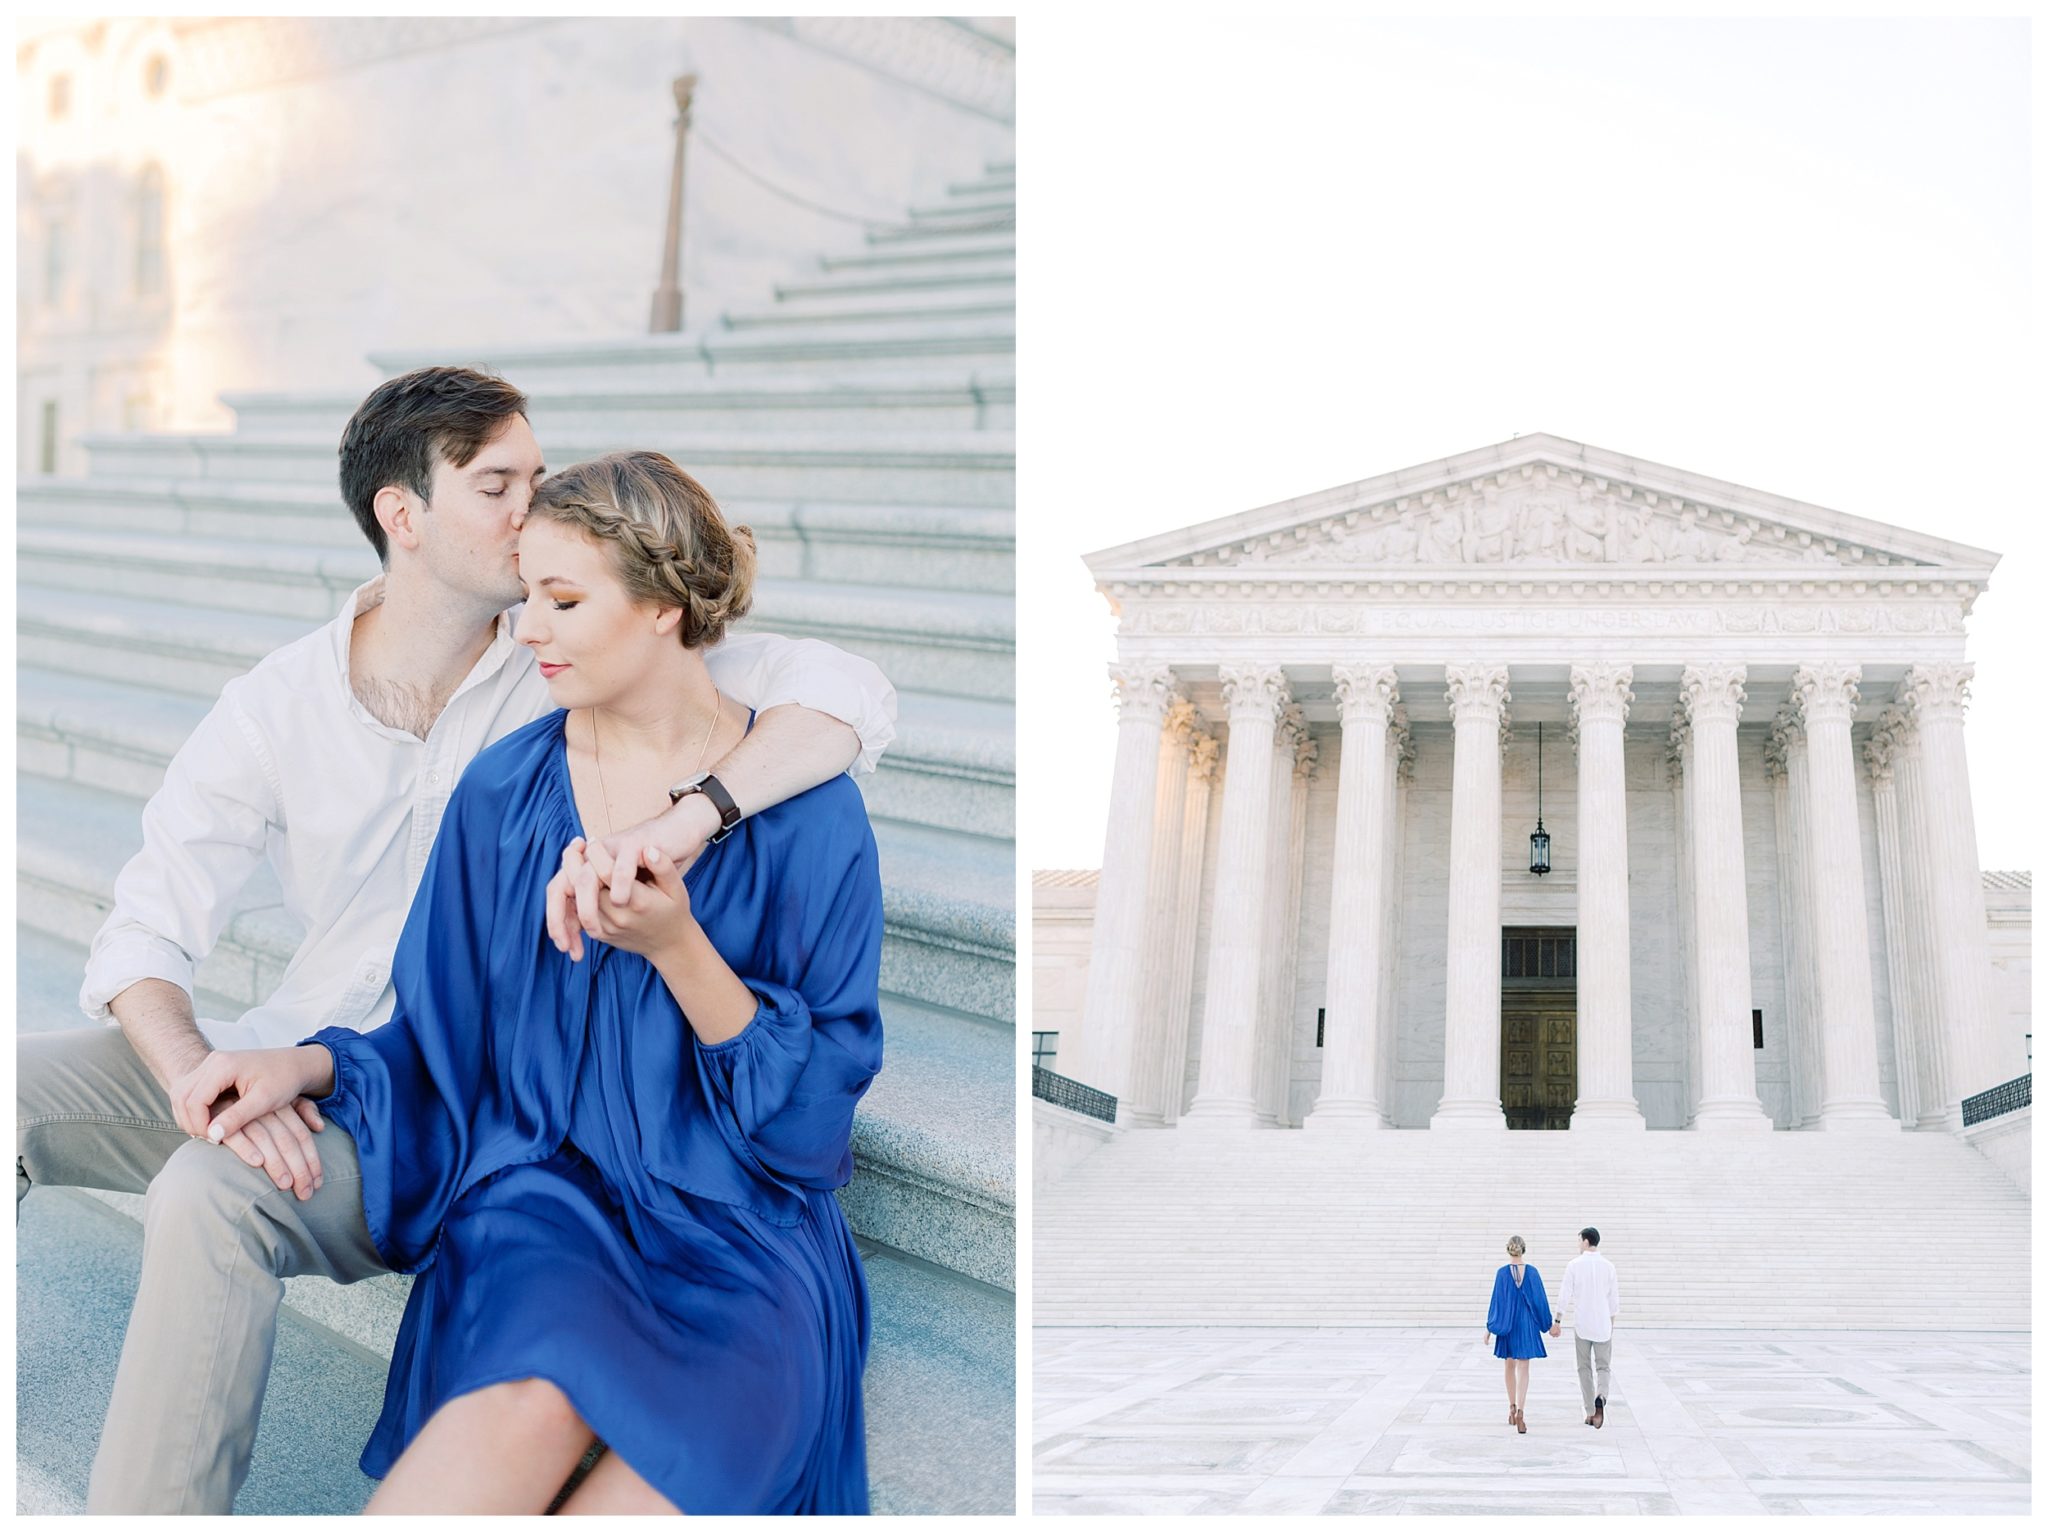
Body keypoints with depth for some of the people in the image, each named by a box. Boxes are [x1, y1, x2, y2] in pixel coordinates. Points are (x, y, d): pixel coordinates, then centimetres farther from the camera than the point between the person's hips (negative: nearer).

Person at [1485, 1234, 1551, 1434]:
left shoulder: (1502, 1273, -9)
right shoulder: (1532, 1272, -6)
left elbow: (1497, 1301, -6)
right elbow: (1540, 1299, -1)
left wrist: (1490, 1327, 1)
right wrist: (1547, 1324, 10)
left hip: (1507, 1325, 0)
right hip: (1527, 1324, 0)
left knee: (1510, 1366, 18)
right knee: (1523, 1368, -1)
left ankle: (1512, 1409, 27)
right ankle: (1520, 1412, -17)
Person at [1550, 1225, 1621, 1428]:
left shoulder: (1575, 1265, -5)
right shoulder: (1608, 1266, 0)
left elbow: (1564, 1295, -6)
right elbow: (1614, 1298, 3)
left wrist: (1557, 1322, 2)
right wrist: (1612, 1324, 15)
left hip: (1582, 1325, -1)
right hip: (1603, 1325, 1)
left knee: (1585, 1368, 10)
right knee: (1603, 1367, 8)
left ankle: (1591, 1413, 8)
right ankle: (1601, 1396, -22)